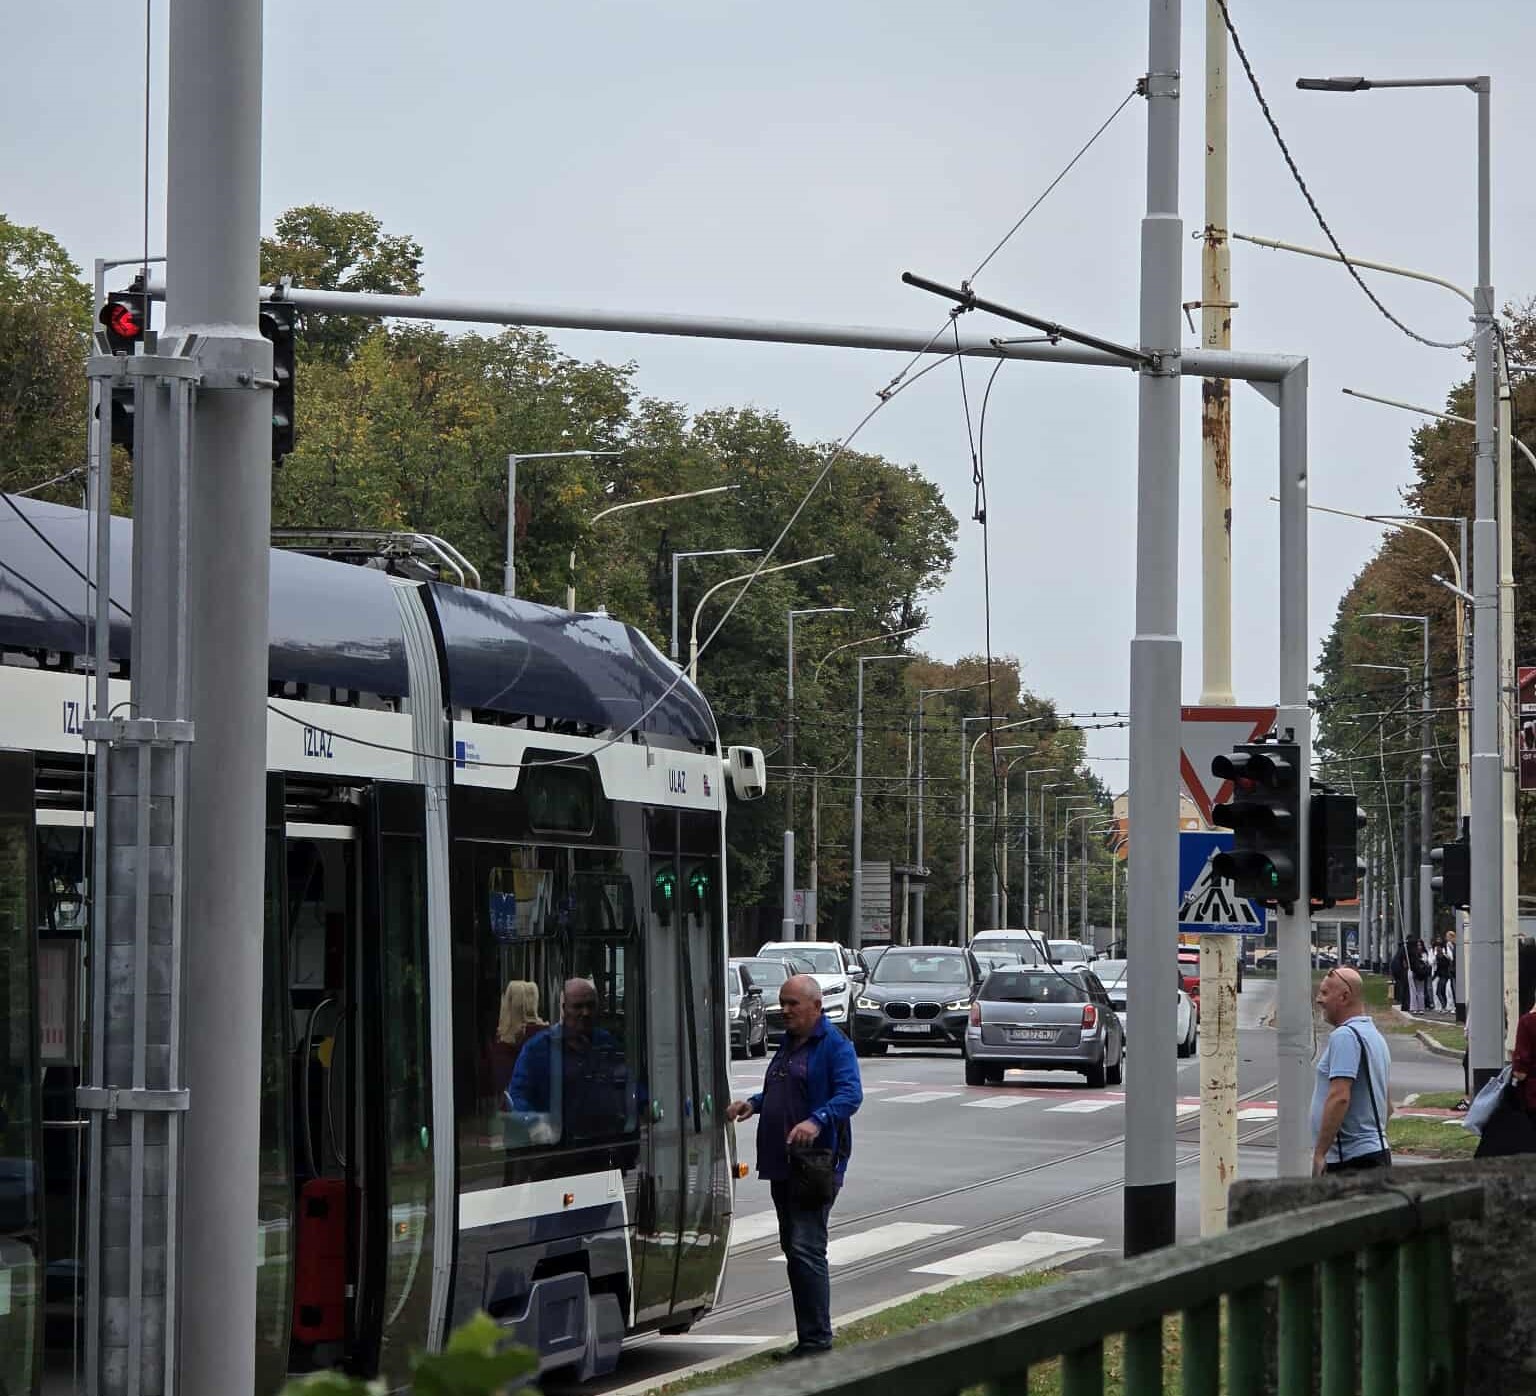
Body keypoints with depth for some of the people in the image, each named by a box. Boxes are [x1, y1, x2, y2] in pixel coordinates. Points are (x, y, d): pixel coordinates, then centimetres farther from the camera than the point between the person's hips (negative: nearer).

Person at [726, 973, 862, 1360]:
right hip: (782, 1162, 10)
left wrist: (817, 1121, -37)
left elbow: (850, 1094, -22)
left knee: (806, 1248, -15)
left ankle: (817, 1340, -13)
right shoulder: (788, 1043, 19)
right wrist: (753, 1103, 12)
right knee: (792, 1248, 12)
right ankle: (807, 1338, 18)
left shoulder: (834, 1045, -10)